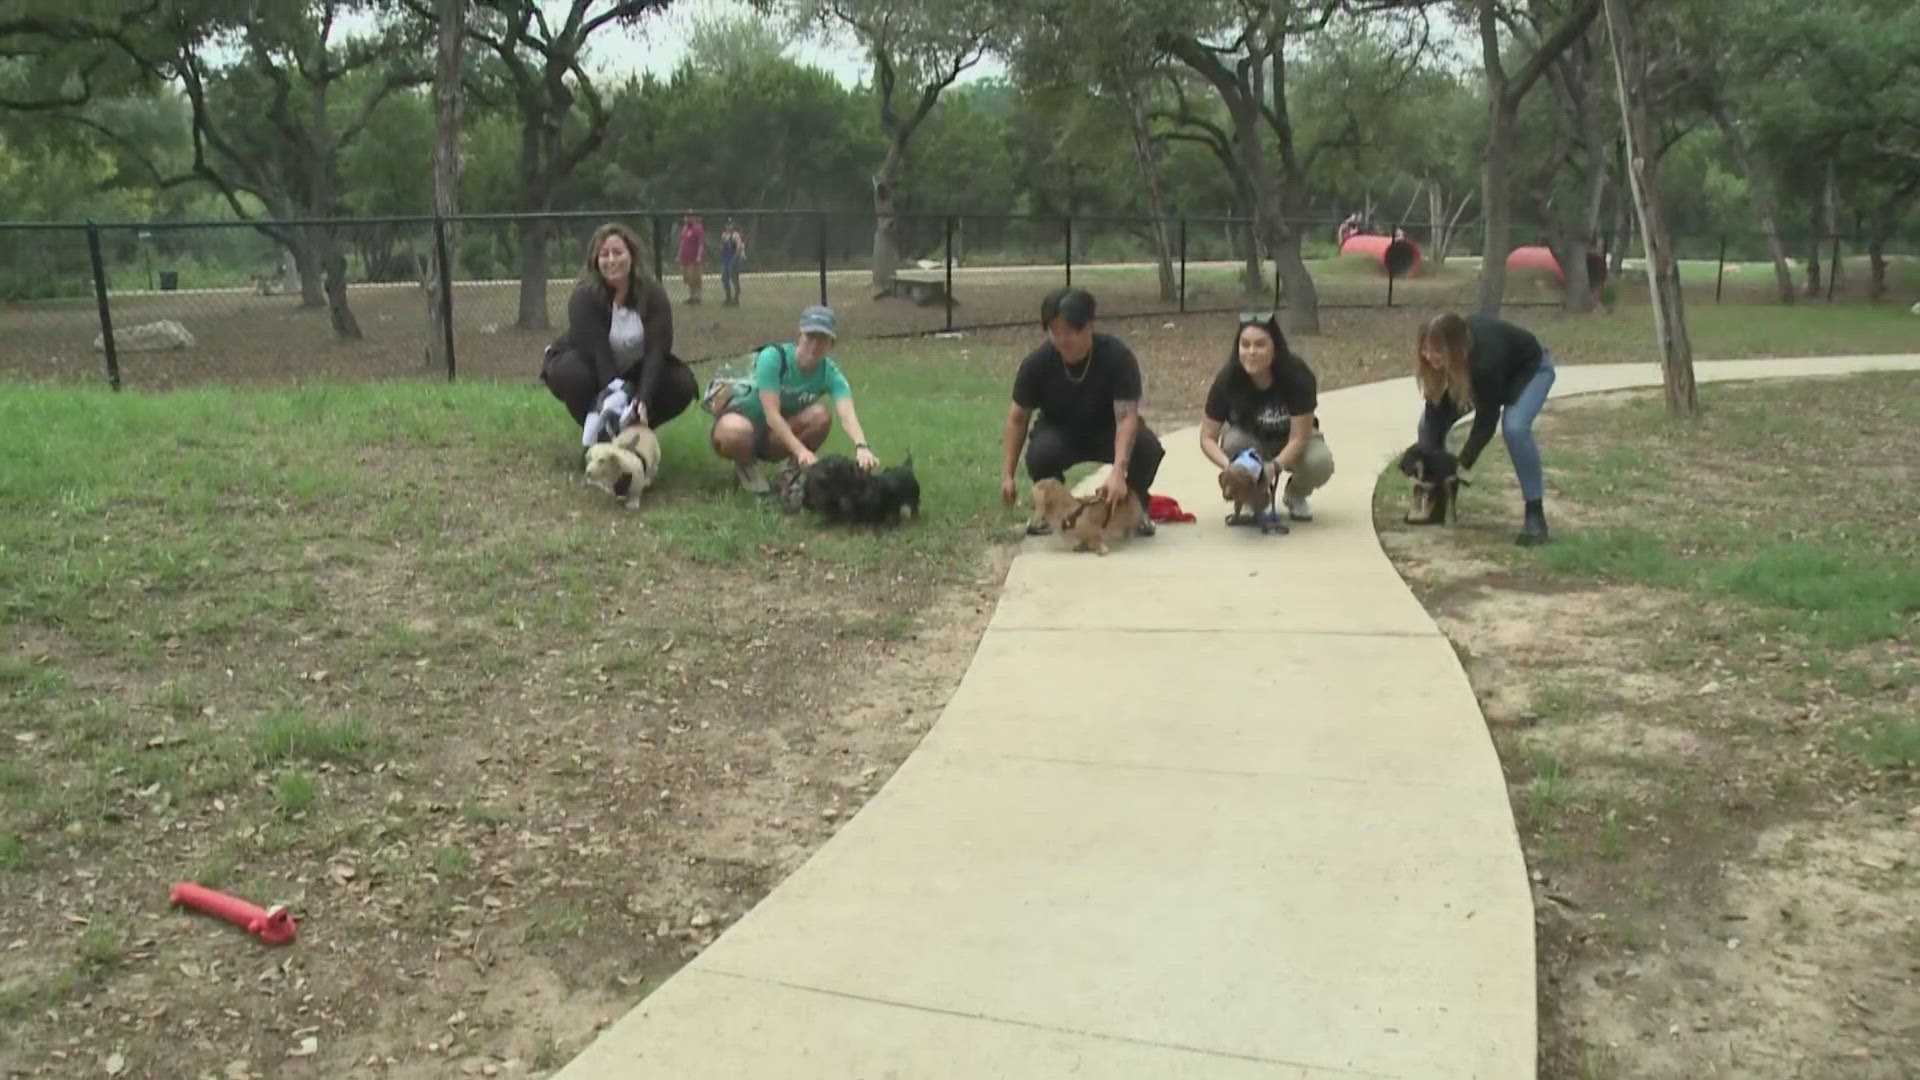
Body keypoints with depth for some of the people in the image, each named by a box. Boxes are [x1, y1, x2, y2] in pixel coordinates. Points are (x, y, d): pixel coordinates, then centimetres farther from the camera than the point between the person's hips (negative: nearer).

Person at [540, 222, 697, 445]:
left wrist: (643, 399, -40)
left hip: (632, 370, 2)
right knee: (572, 375, -36)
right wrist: (616, 393, -46)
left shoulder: (653, 295, -18)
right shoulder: (584, 297, -24)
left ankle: (633, 426, -1)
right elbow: (596, 351, -32)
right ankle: (596, 430, -11)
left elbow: (656, 349, -26)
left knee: (683, 383, -20)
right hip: (589, 365, -2)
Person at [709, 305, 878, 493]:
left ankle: (793, 470, -3)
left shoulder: (830, 373, -16)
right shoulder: (773, 357, -27)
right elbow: (772, 415, -33)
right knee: (736, 433, -40)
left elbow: (848, 415, -32)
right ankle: (744, 467, -4)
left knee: (820, 415, -26)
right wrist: (801, 451, -45)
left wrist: (861, 447, -53)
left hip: (774, 440, 3)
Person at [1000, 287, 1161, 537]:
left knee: (1148, 448, -32)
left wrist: (1118, 472, -48)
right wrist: (1008, 475, -11)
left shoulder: (1118, 356, -27)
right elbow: (1018, 418, -8)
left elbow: (1127, 416, -34)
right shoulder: (1036, 363, -21)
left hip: (1108, 432, -1)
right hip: (1060, 431, 1)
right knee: (1039, 454, -34)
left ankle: (1136, 506, 1)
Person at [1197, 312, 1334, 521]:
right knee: (1233, 441, -34)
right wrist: (1229, 465, -41)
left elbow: (1298, 437, -28)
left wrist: (1274, 466, -46)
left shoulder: (1298, 376, -29)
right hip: (1250, 439, 1)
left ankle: (1296, 495, 4)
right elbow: (1207, 437, -22)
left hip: (1291, 445, -1)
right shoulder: (1227, 380, -25)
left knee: (1320, 462, -33)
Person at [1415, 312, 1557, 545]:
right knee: (1430, 421, -8)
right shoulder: (1441, 360, -29)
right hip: (1477, 373, 6)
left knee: (1514, 427, -32)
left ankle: (1535, 514, -22)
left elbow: (1487, 419, -35)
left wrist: (1462, 466, -34)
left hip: (1530, 369, -6)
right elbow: (1437, 407, -22)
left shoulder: (1486, 356, -44)